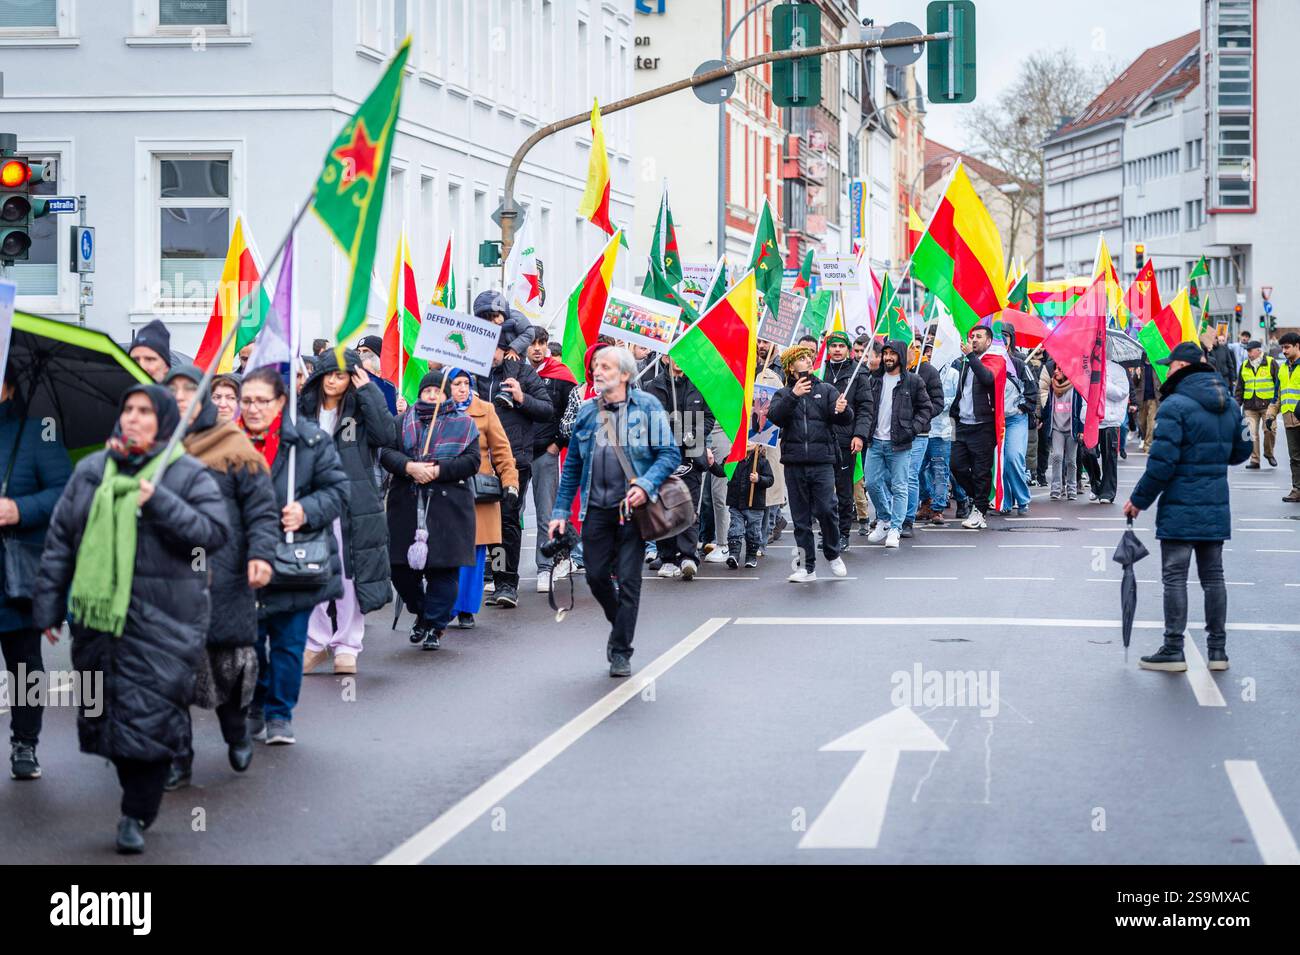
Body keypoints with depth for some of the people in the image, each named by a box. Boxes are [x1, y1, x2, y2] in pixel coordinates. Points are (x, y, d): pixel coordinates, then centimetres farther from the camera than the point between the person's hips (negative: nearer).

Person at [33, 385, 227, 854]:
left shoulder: (188, 475, 0)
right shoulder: (91, 471, 11)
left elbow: (215, 532, -11)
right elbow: (60, 540, 13)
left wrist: (160, 503, -20)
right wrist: (48, 605, 10)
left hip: (162, 619, -4)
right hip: (99, 612, 4)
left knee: (149, 715, -6)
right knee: (105, 708, 7)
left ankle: (136, 815, 3)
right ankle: (137, 793, 24)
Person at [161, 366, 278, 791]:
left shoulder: (234, 446, 1)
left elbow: (262, 507, -3)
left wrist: (260, 554, -14)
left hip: (222, 577, -2)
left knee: (226, 662, 3)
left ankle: (238, 735, 30)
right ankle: (177, 759, 6)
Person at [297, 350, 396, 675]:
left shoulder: (360, 411, 2)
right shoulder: (303, 411, 9)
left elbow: (386, 435, -15)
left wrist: (368, 391, -13)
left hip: (352, 505, -2)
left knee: (349, 576, -1)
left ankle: (347, 646, 9)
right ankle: (317, 642, 15)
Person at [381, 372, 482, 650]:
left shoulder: (463, 424, 9)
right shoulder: (403, 421, 15)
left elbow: (471, 460, -2)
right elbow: (386, 452, 2)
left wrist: (438, 470, -13)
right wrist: (409, 467, -16)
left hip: (448, 505, -2)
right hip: (407, 505, 2)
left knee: (443, 568, -4)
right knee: (401, 567, 2)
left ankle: (435, 625, 7)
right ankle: (421, 612, 26)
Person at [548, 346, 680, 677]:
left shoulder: (647, 407, -2)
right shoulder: (587, 413, 10)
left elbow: (670, 454, -5)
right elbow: (572, 465, 15)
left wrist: (646, 485, -21)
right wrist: (561, 511, 9)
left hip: (632, 508, -4)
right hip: (596, 509, 4)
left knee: (628, 580, -2)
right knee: (596, 576, 6)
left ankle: (621, 652, 8)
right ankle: (620, 626, 33)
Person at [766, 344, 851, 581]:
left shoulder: (826, 390, 11)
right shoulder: (783, 394, 12)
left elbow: (847, 419, 0)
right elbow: (775, 416, -8)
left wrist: (841, 410, -23)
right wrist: (793, 395, -22)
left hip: (822, 461, -1)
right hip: (794, 463, 1)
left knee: (826, 509, -11)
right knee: (801, 517, 5)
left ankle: (833, 555, 10)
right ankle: (806, 567, 11)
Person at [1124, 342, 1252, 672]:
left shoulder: (1175, 405, -15)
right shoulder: (1229, 405, 8)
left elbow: (1162, 462, -19)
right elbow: (1241, 451, 17)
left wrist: (1139, 500, -9)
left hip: (1180, 509, -7)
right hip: (1216, 508, 7)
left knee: (1175, 577, 0)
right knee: (1213, 576, 12)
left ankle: (1173, 650, 2)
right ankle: (1217, 650, 15)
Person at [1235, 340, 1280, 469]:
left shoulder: (1271, 363, 0)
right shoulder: (1244, 366, 12)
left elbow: (1279, 383, 1)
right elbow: (1240, 387, 18)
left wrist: (1277, 400, -6)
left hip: (1268, 404, -3)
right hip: (1250, 406, 3)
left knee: (1269, 429, -9)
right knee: (1252, 433, -4)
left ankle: (1269, 453, 17)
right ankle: (1254, 460, 1)